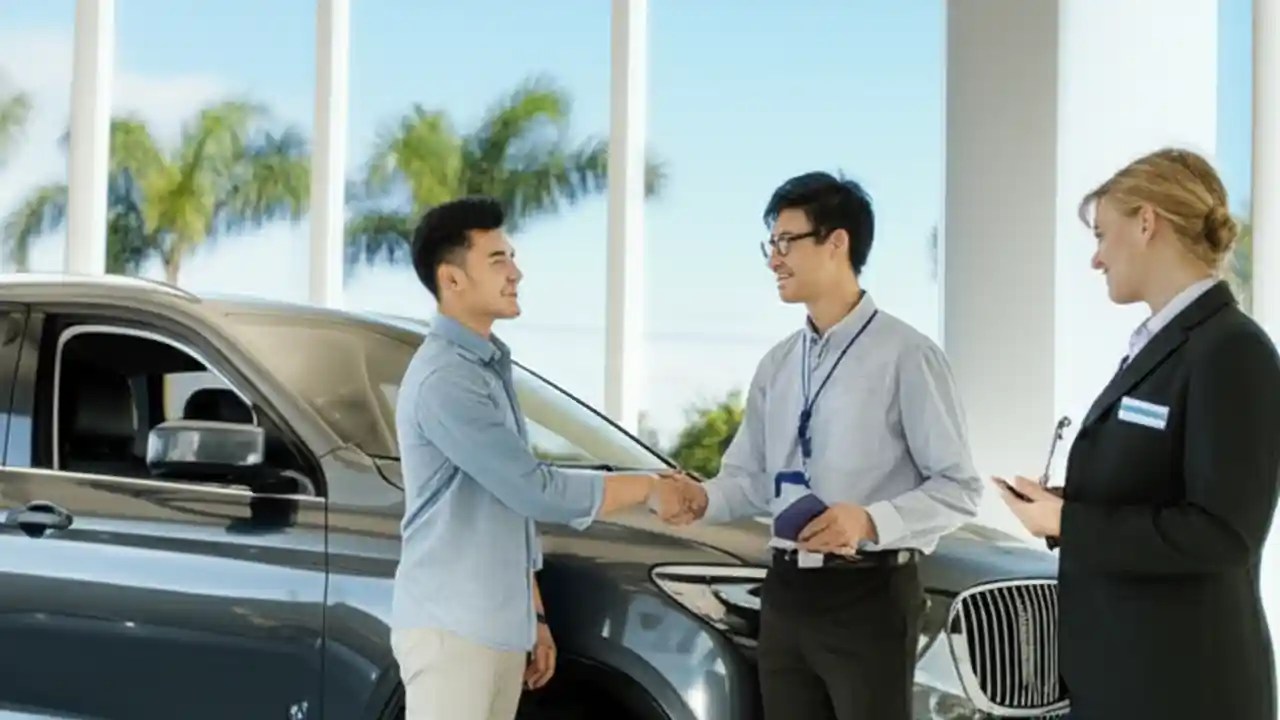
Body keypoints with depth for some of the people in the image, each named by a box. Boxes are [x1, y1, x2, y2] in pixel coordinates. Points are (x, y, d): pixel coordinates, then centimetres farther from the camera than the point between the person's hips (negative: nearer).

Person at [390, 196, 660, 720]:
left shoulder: (490, 367, 15)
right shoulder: (444, 378, -16)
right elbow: (536, 490, -18)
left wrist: (532, 618, 19)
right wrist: (653, 487, -9)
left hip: (497, 628, 9)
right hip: (449, 628, -9)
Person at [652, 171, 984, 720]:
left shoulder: (905, 356, -10)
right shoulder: (776, 365, 12)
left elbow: (959, 487, -11)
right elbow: (750, 477, 11)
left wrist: (871, 521, -23)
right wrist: (702, 499, -9)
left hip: (869, 594, -7)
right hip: (786, 592, 7)